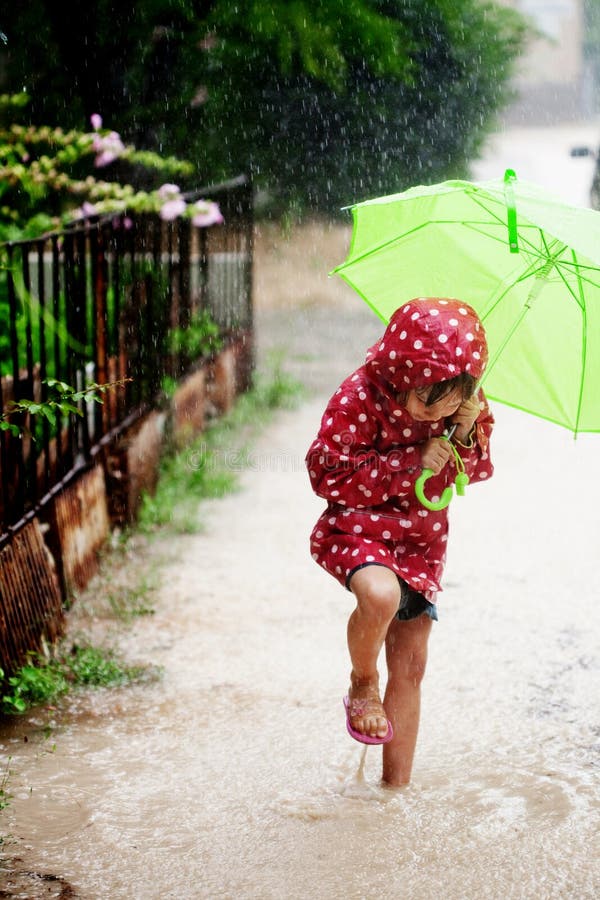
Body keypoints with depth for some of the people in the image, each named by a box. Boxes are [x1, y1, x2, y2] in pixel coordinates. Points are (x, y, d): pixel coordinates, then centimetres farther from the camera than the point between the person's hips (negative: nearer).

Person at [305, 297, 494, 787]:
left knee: (410, 663, 6)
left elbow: (476, 473, 4)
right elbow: (329, 474, -21)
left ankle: (396, 787, 19)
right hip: (358, 526, -5)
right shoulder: (359, 398, -22)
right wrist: (414, 461, -25)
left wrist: (468, 434, -19)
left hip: (422, 536, 5)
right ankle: (362, 685, -6)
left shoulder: (464, 402, -7)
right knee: (381, 594, -38)